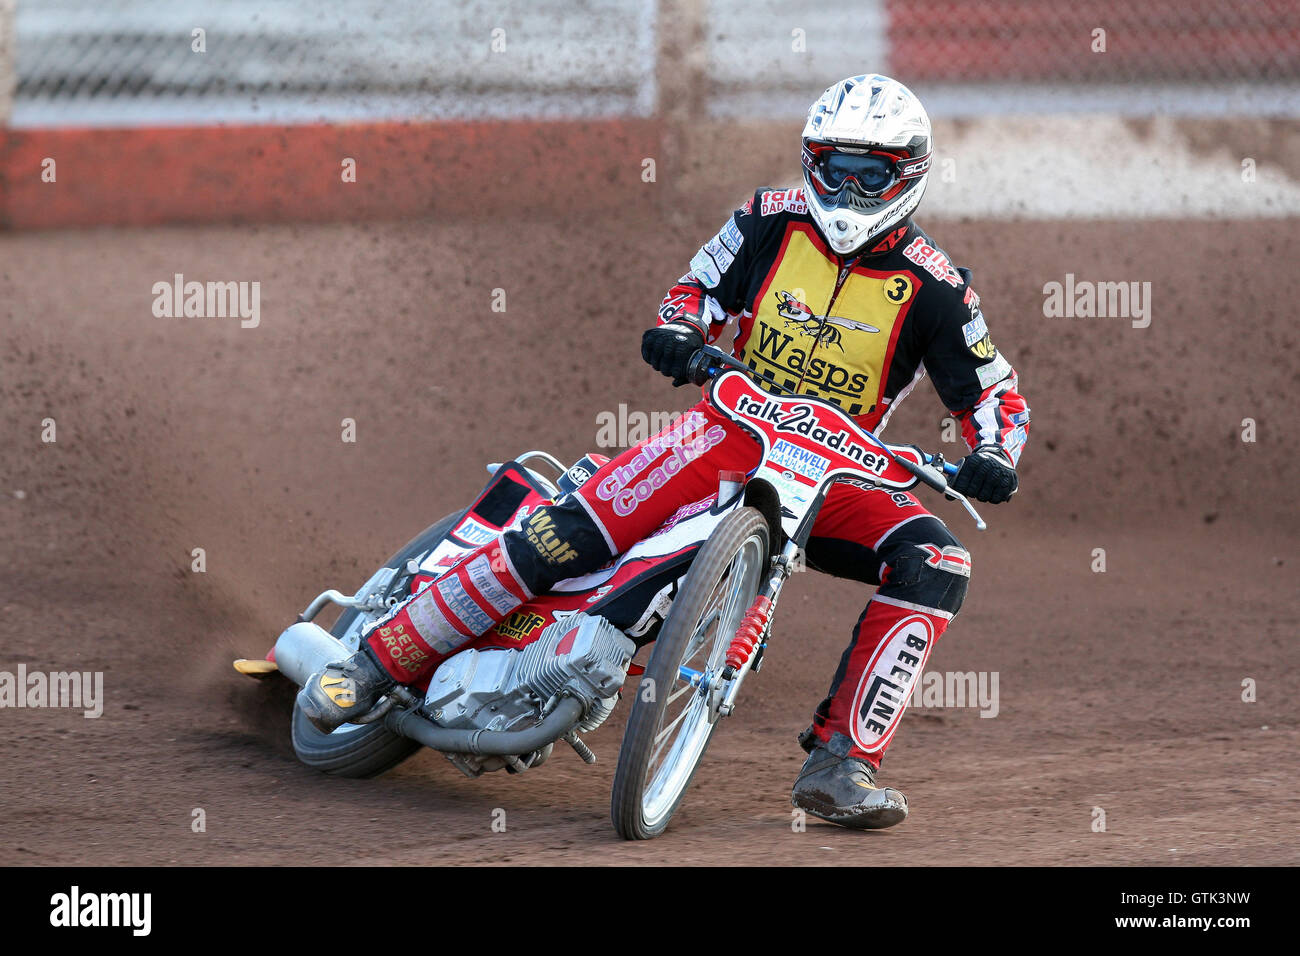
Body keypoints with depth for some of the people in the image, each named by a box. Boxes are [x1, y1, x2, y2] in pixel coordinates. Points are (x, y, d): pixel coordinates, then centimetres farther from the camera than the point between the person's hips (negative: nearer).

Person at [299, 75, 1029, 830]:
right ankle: (377, 662, -13)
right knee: (568, 534, -21)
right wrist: (677, 332, -13)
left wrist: (994, 458, -22)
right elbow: (702, 285, 10)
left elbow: (994, 392, -1)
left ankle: (840, 765, -31)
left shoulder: (933, 289, -6)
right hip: (732, 426, 0)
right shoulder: (774, 221, -1)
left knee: (934, 563, -28)